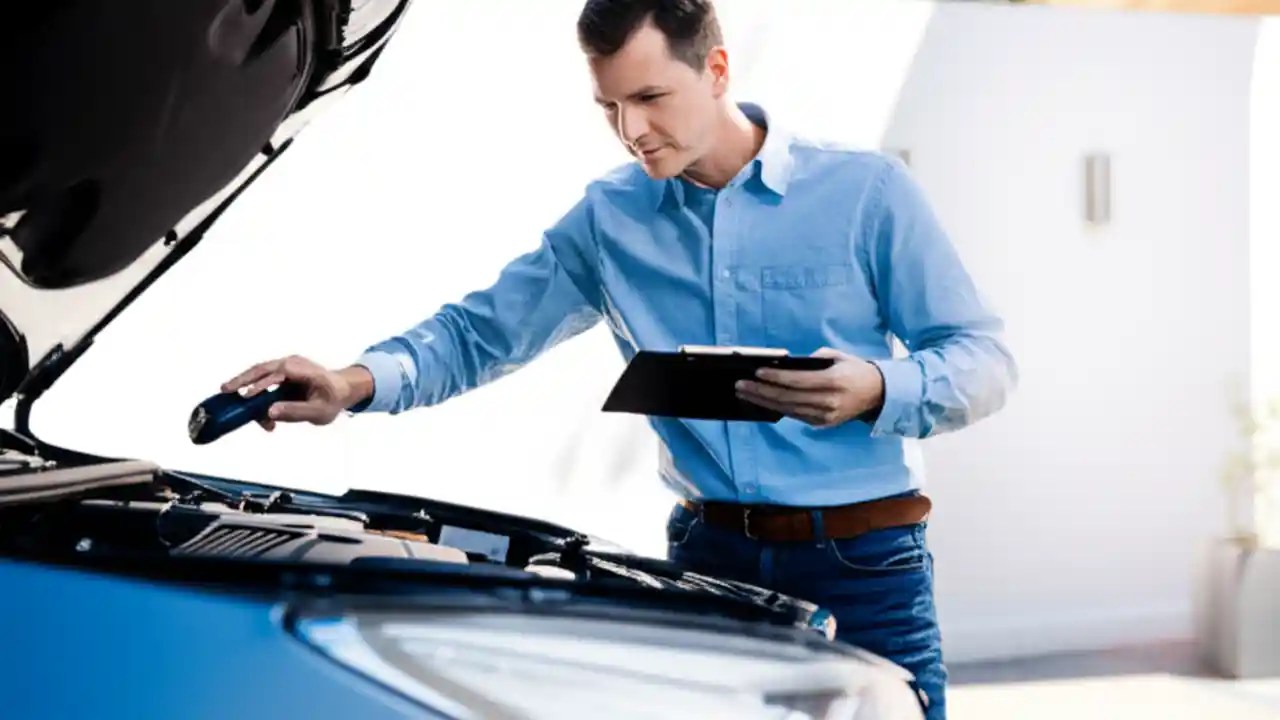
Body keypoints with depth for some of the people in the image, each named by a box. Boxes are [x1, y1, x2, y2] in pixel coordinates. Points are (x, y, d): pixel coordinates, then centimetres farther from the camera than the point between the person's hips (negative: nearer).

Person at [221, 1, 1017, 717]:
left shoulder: (864, 189, -5)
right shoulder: (611, 218, 6)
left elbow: (984, 359, -3)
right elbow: (482, 331, 8)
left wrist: (878, 391, -24)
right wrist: (358, 382, -10)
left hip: (863, 566, -3)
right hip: (710, 555, 3)